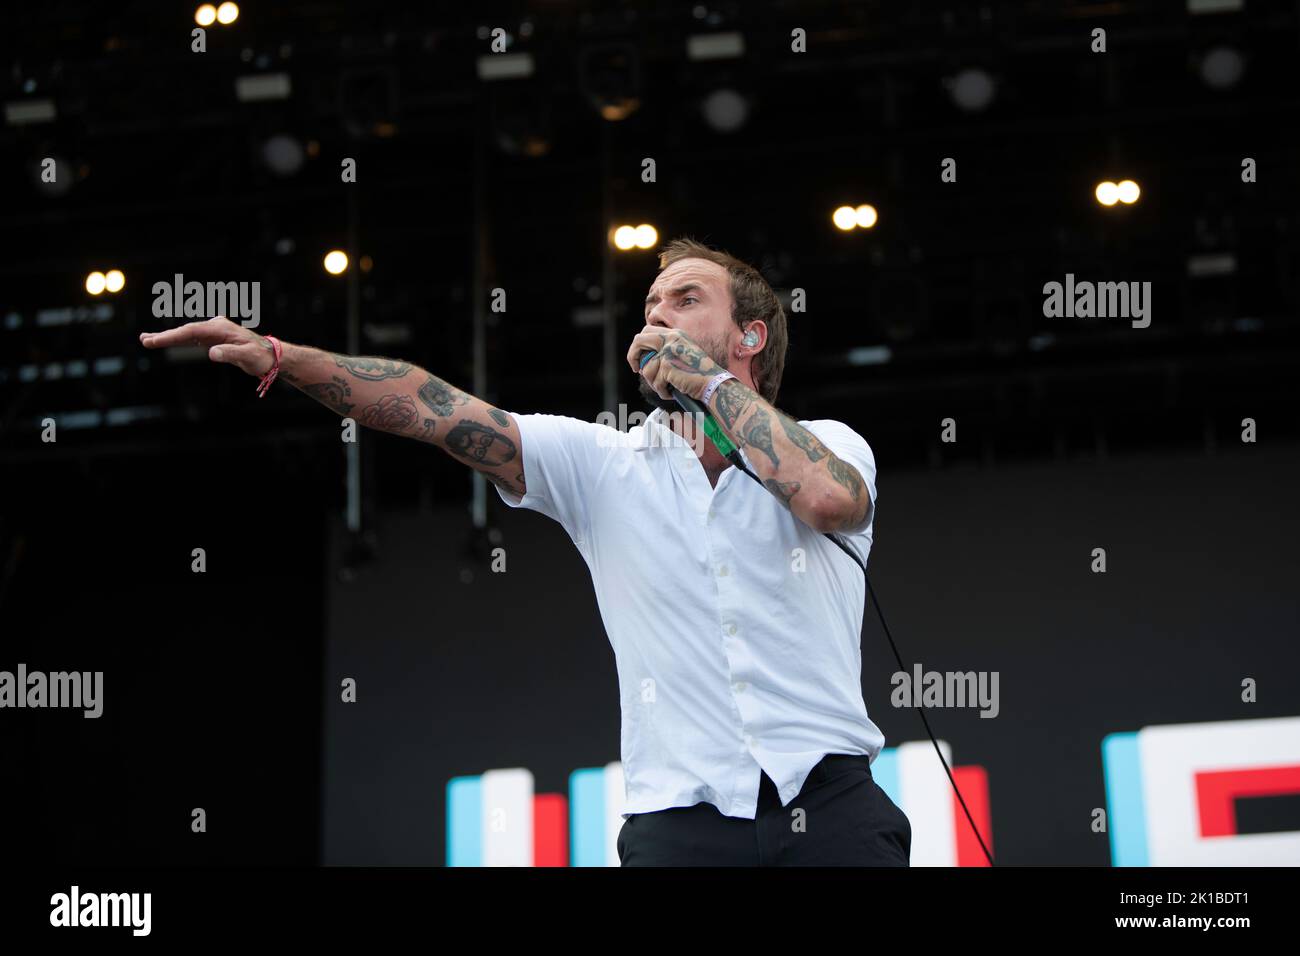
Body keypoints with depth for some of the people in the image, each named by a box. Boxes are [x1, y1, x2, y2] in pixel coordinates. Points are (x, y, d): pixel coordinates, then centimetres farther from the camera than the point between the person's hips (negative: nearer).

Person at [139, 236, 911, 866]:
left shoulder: (829, 446, 5)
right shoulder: (601, 462, 9)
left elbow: (828, 497, -19)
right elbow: (440, 412, -2)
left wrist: (711, 379, -7)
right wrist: (280, 357, -13)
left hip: (833, 810, -1)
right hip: (685, 824, 1)